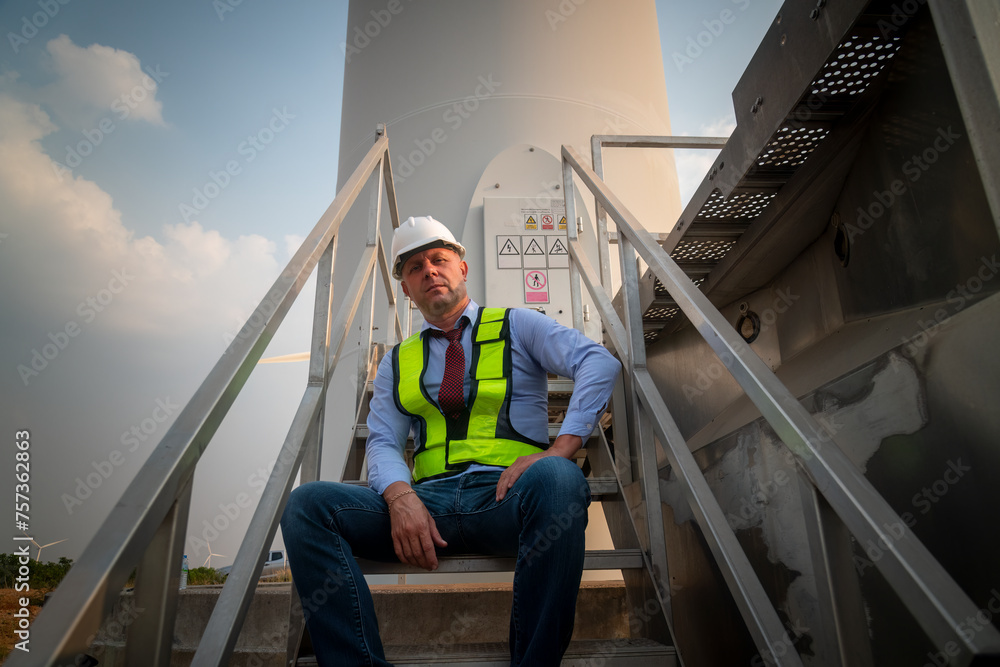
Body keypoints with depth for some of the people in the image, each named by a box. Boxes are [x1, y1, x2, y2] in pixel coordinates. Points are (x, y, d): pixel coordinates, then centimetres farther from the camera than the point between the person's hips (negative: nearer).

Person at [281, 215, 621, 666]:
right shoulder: (397, 362, 22)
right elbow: (382, 442, 11)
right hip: (429, 499, 3)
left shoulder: (516, 326, 13)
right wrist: (401, 496, -14)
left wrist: (558, 451, -18)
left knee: (556, 478, -38)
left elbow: (600, 363, -2)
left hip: (506, 495, -2)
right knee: (307, 504, -18)